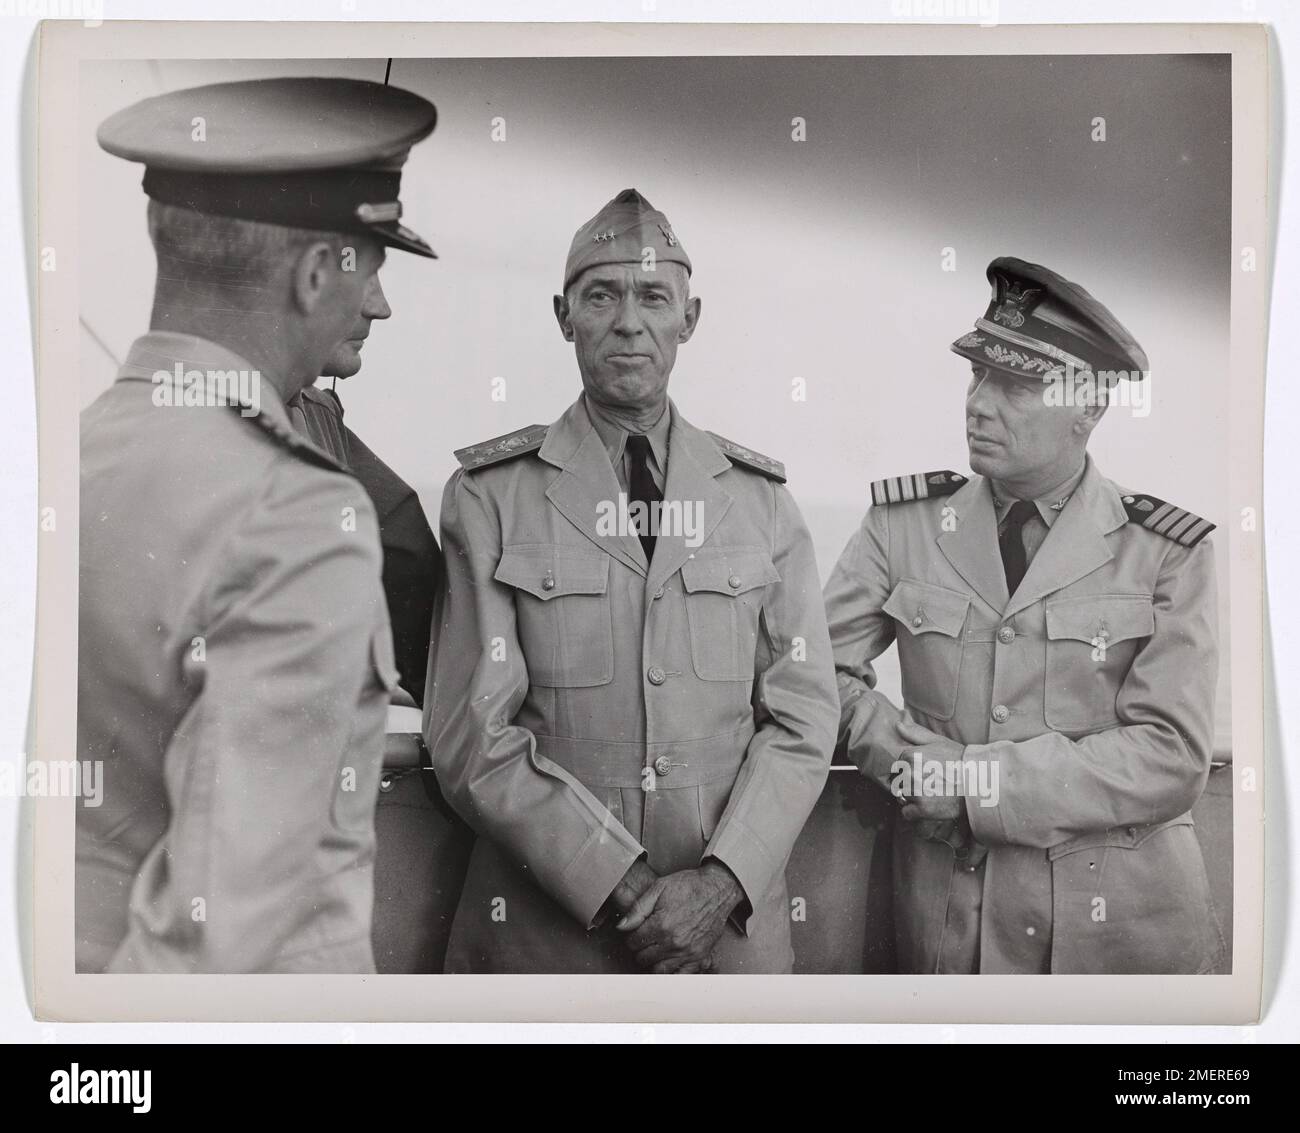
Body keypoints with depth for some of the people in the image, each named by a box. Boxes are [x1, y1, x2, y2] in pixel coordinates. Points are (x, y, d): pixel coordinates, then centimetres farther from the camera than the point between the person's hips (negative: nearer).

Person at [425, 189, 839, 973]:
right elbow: (473, 734, -8)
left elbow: (804, 715, 1)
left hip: (732, 925, 2)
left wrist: (722, 881, -13)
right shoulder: (489, 496, -3)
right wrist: (625, 893, -14)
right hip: (545, 927, -2)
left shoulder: (761, 497, 4)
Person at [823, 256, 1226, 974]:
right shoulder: (904, 523, 1)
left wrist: (972, 782, -17)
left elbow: (1172, 758, -12)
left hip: (1124, 920, -1)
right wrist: (925, 763, -14)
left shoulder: (1168, 553, -5)